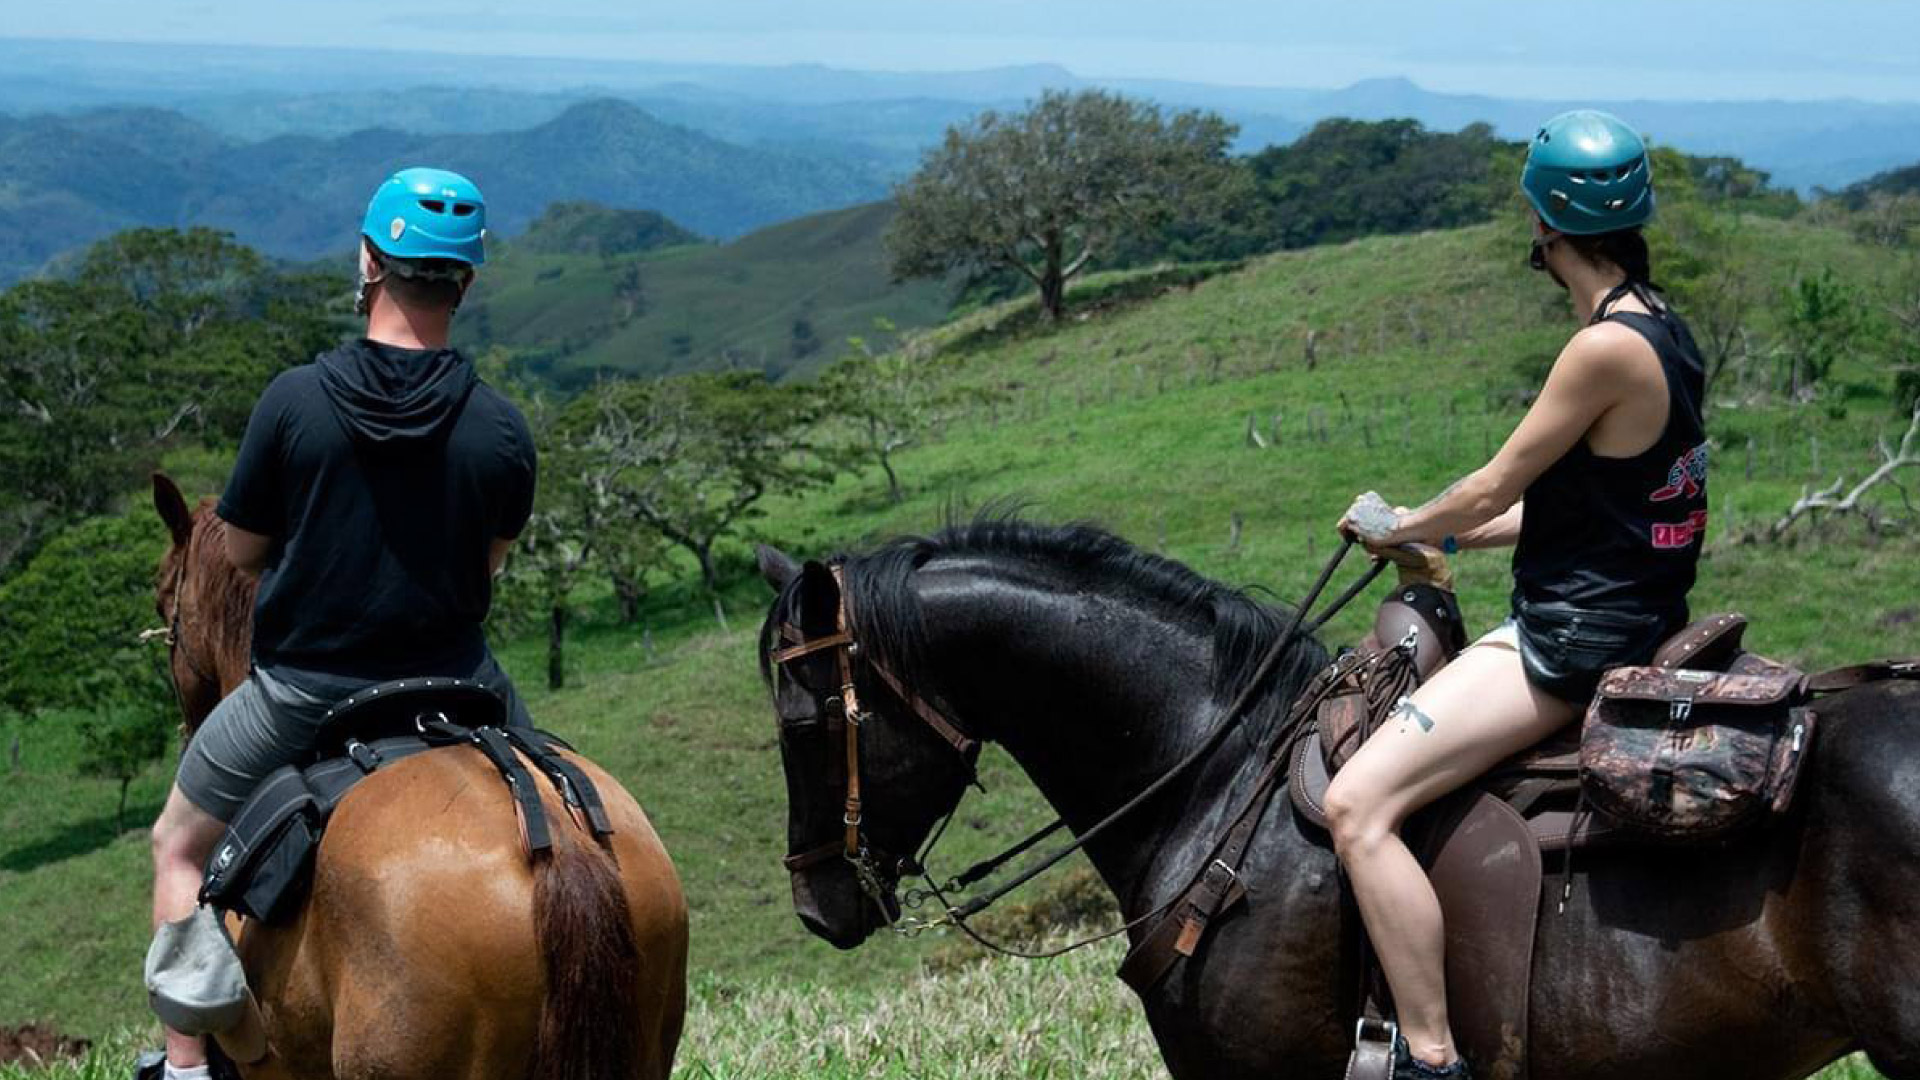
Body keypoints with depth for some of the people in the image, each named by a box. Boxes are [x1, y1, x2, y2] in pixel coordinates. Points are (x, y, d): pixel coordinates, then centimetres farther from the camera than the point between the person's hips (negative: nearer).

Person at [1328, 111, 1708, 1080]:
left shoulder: (1607, 347, -21)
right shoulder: (1658, 330, 9)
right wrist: (1443, 537, 18)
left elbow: (1495, 488, -13)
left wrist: (1399, 525, 6)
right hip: (1616, 618, 11)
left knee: (1359, 806, -19)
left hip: (1574, 640, -11)